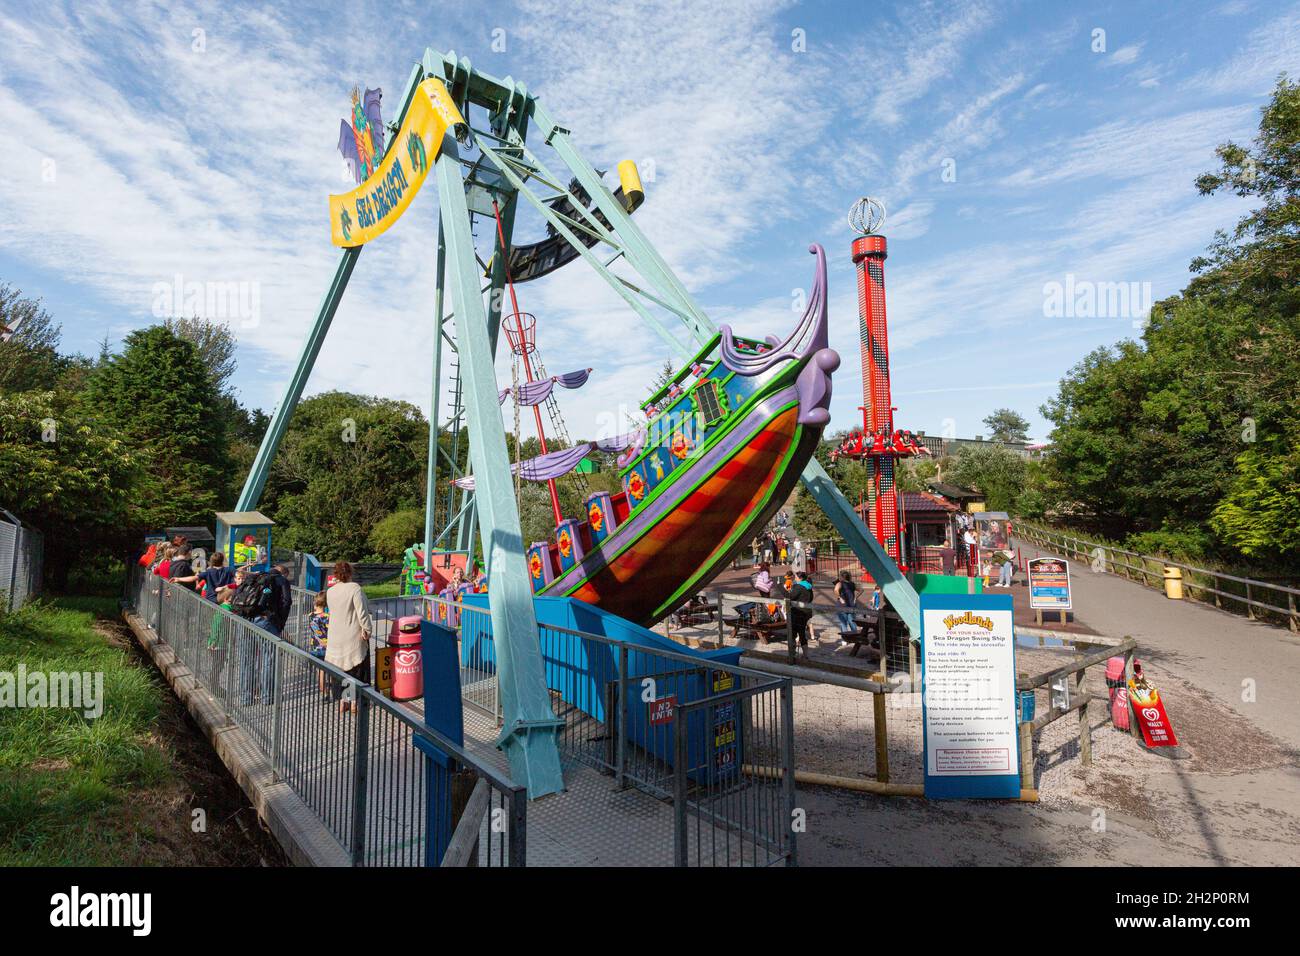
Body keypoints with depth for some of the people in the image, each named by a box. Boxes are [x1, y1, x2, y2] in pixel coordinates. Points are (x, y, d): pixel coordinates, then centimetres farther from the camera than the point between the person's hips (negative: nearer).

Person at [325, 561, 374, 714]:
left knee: (340, 667, 14)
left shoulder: (330, 592, 3)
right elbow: (362, 612, -18)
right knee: (356, 667, 8)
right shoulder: (355, 588, -16)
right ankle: (354, 702, 13)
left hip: (336, 637, 5)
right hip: (354, 637, -5)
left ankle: (342, 701, 19)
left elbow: (333, 611, 12)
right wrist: (367, 629, -10)